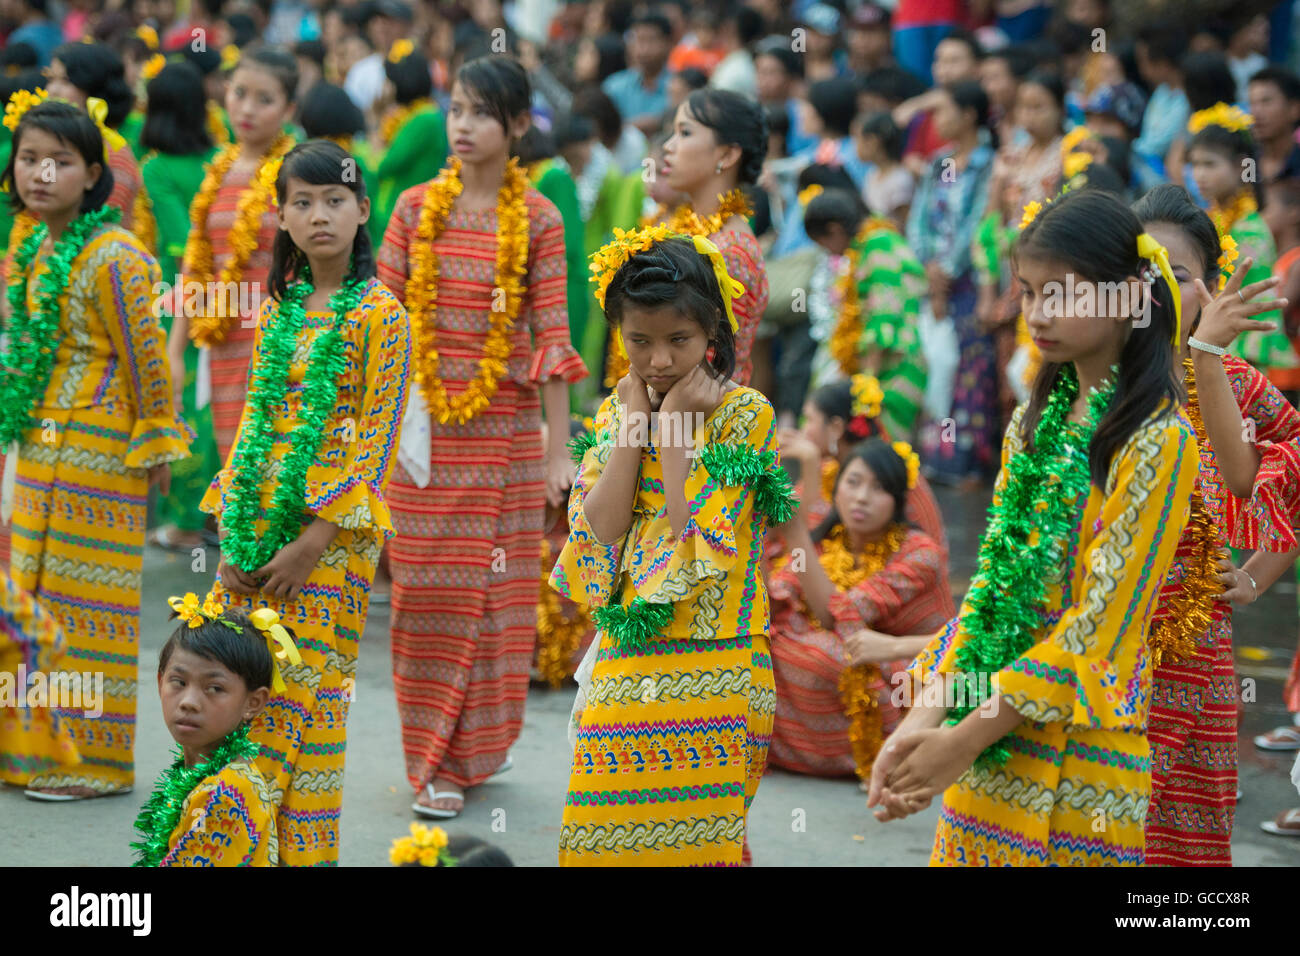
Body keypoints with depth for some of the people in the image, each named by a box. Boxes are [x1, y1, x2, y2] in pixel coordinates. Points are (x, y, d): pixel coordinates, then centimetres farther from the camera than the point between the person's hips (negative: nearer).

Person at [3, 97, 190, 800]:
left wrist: (155, 446, -9)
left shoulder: (112, 257, -18)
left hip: (99, 450, -9)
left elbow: (146, 358, -14)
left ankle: (99, 760, 8)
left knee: (87, 597, -1)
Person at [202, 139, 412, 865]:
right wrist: (234, 529, 4)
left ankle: (303, 850, 5)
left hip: (332, 532, -6)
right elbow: (255, 419, 14)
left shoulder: (380, 314, -7)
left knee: (305, 694, -4)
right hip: (259, 528, 6)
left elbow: (378, 442, -10)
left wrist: (314, 542, -14)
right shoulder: (279, 309, 12)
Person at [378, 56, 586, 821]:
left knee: (497, 591, 4)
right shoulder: (417, 208, 3)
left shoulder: (537, 220, -2)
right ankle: (435, 763, 8)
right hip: (424, 423, 1)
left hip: (507, 425, -1)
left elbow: (552, 333, -3)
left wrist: (560, 448, -6)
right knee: (429, 592, 2)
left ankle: (478, 743, 19)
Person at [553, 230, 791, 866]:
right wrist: (637, 418, -6)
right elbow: (601, 528, -7)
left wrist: (676, 426, -12)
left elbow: (699, 537, -17)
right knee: (603, 836, 7)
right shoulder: (615, 410, 9)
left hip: (709, 669, -5)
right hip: (622, 668, 5)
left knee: (693, 837, -2)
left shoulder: (745, 413, -6)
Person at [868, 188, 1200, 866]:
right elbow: (992, 583, 8)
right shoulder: (1035, 421, 10)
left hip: (1076, 763, -6)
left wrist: (966, 739, -15)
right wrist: (925, 718, -4)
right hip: (990, 752, 6)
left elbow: (1101, 623, -15)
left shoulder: (1157, 441, -11)